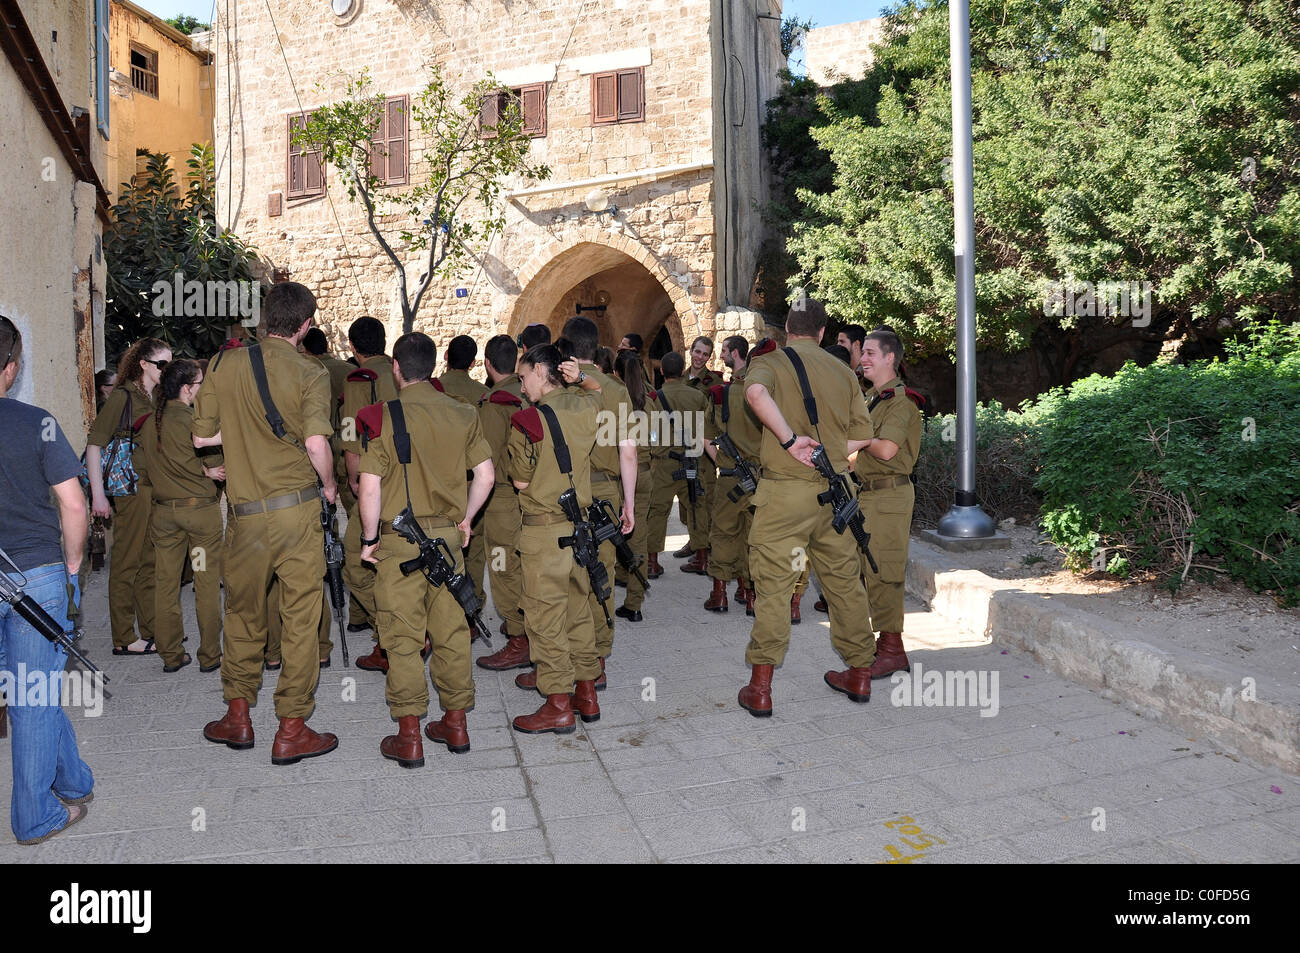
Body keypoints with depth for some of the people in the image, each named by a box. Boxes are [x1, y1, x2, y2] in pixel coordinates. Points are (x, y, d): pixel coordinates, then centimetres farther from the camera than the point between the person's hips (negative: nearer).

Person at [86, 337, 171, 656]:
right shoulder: (123, 396, -9)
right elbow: (94, 444, -12)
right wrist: (98, 494, -16)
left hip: (157, 490, 7)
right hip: (131, 489, -7)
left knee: (151, 561, 13)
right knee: (126, 563, 0)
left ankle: (151, 630, 22)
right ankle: (124, 639, 8)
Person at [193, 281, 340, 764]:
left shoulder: (225, 364, 4)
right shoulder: (310, 373, -7)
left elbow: (202, 436, 8)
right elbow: (316, 443, -19)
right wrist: (329, 486, -1)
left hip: (246, 511, 3)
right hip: (297, 506, -3)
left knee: (243, 613, 19)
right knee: (300, 619, 5)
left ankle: (237, 716, 29)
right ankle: (292, 729, 10)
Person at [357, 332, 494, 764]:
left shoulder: (384, 416, -10)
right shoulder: (462, 413, 3)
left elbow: (369, 488, -14)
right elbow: (485, 475, 5)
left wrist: (369, 538, -1)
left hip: (400, 538, -4)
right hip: (448, 535, 4)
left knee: (403, 638, 4)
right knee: (451, 630, 13)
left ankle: (409, 736, 10)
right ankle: (455, 723, 22)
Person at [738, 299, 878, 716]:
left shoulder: (769, 362, -1)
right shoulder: (842, 371, 10)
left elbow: (756, 392, -26)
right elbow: (862, 435, 8)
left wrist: (790, 439, -19)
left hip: (785, 490, -4)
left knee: (772, 587, 1)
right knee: (845, 581, 15)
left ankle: (760, 687, 4)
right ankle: (860, 673, 26)